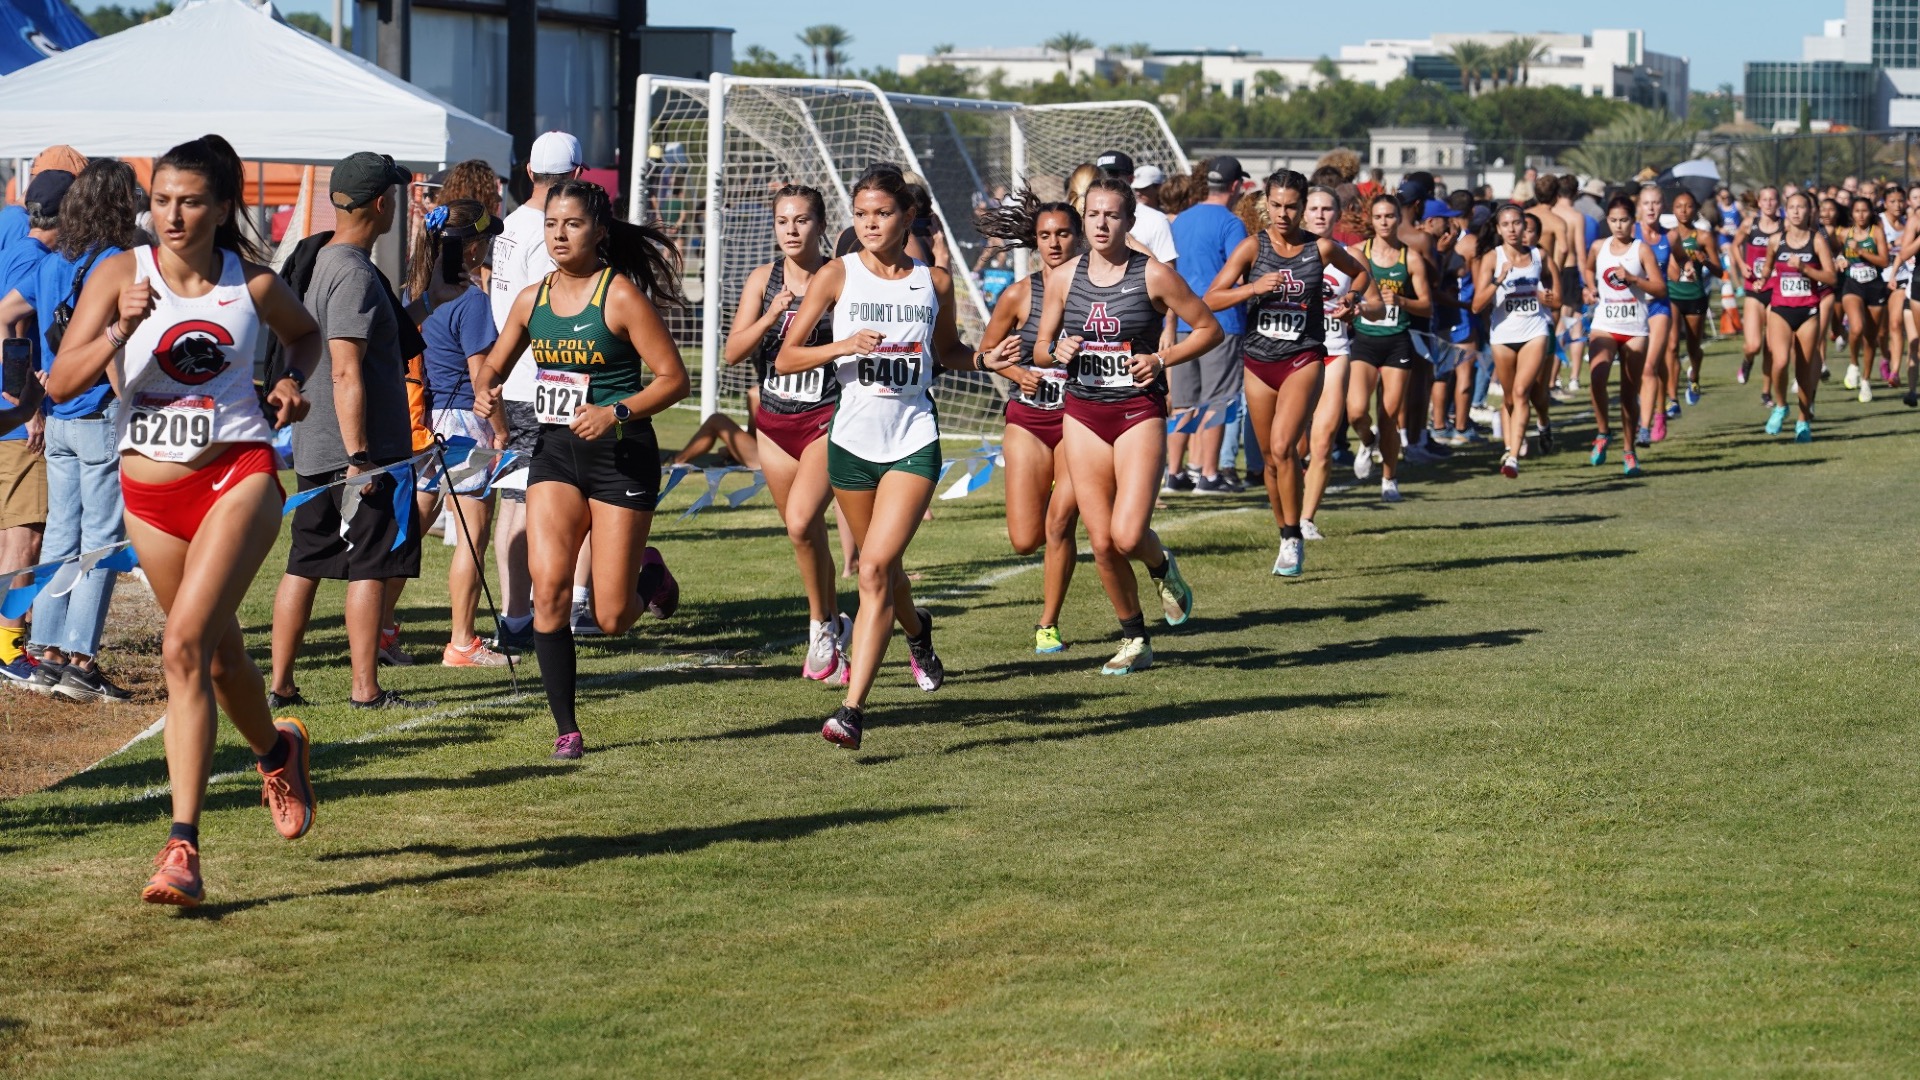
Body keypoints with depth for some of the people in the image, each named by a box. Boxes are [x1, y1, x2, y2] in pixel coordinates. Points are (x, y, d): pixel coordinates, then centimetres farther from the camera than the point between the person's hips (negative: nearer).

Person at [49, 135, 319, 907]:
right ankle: (276, 752, 48)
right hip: (149, 489, 3)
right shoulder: (121, 274, -2)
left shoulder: (253, 284, -1)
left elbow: (305, 333, 22)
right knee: (217, 652, 16)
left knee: (184, 646, -19)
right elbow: (60, 384, -7)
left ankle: (183, 846, -20)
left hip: (239, 474, -3)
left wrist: (291, 380, 2)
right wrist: (119, 330, -22)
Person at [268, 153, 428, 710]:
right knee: (372, 565, -4)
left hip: (313, 449, 9)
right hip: (355, 448, -9)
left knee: (305, 563, 10)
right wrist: (359, 457, -22)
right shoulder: (355, 274, -15)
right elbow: (346, 373, -21)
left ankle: (280, 683, 13)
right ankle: (365, 689, -2)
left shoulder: (320, 262, 15)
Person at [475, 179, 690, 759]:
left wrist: (616, 413, -23)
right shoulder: (532, 299, 6)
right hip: (555, 453, 4)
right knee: (549, 589, -13)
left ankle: (646, 575, 35)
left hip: (620, 455, -4)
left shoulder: (621, 295, -10)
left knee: (611, 618, -3)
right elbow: (495, 363, 20)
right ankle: (566, 728, -3)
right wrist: (486, 390, -3)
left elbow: (674, 378, -10)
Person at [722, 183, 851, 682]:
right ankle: (834, 628, 30)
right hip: (775, 423, 5)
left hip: (827, 420, -5)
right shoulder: (763, 279, 4)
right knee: (805, 534, 11)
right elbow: (734, 352, -2)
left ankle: (821, 625, -4)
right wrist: (773, 314, -17)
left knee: (801, 521, -22)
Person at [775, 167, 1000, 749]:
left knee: (876, 566, -16)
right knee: (879, 566, 18)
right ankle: (916, 629, 54)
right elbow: (785, 359, -5)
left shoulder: (934, 281, 2)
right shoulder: (836, 275, -3)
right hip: (853, 439, 2)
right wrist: (844, 346, -21)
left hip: (914, 439, -2)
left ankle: (853, 708, -19)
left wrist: (987, 360, 0)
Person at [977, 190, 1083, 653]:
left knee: (1059, 524, -12)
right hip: (1028, 420, 2)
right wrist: (1018, 373, -8)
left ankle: (1048, 624, 4)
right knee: (1025, 540, -2)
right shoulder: (1019, 295, -2)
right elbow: (987, 351, 10)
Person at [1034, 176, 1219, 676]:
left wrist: (1161, 359, -12)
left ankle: (1162, 567, 20)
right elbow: (1040, 350, 14)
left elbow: (1209, 329, 1)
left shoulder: (1153, 274, -6)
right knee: (1102, 543, 2)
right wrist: (1057, 350, -9)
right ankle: (1134, 640, 19)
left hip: (1139, 413, -3)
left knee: (1128, 535, -16)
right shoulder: (1063, 277, 4)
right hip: (1083, 414, 3)